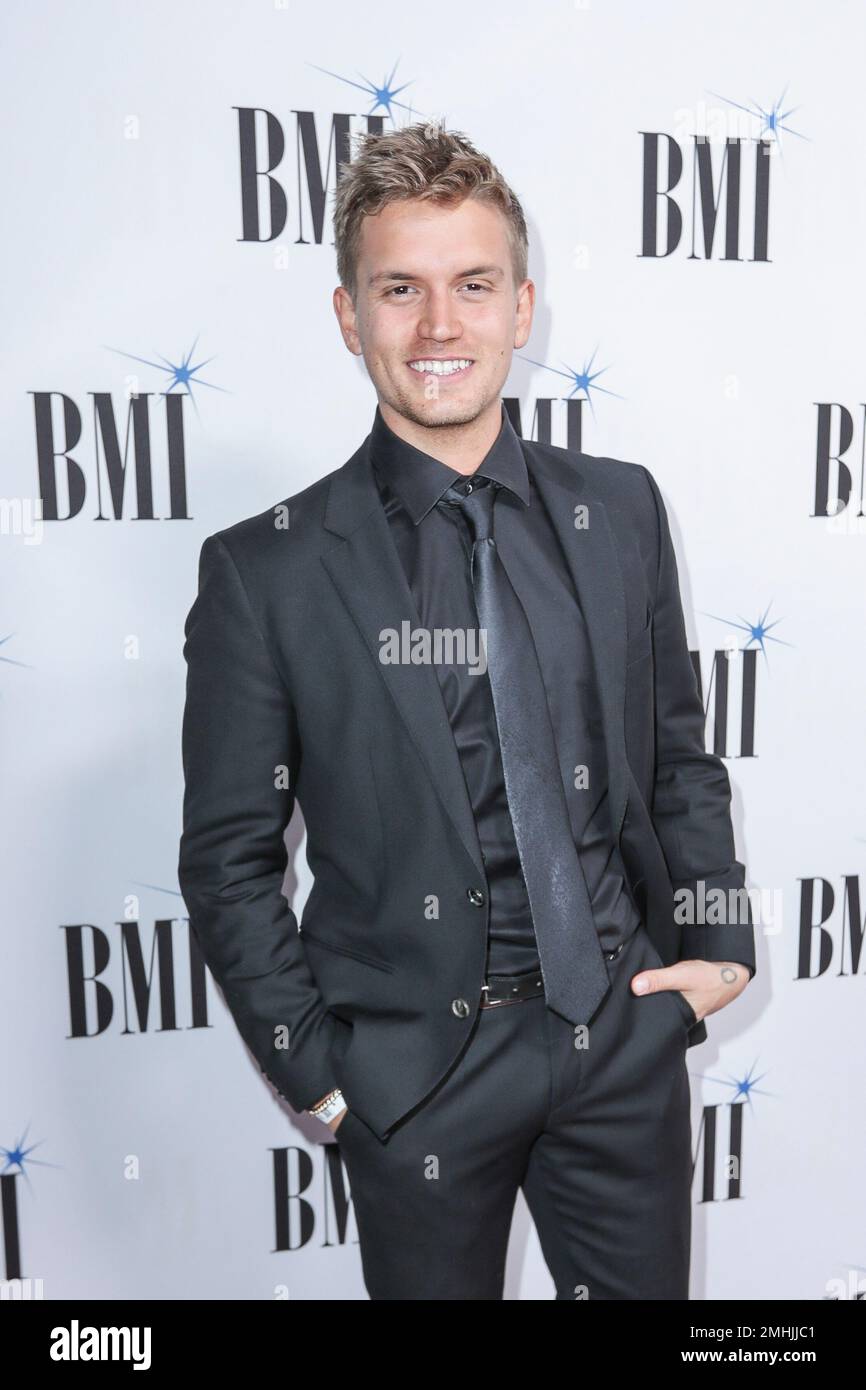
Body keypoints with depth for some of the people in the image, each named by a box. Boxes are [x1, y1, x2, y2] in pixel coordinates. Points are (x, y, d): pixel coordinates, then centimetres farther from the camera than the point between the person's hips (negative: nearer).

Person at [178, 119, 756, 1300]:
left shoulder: (621, 509, 0)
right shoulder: (265, 573, -11)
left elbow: (679, 750, 8)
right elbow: (229, 861, -7)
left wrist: (721, 937, 1)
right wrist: (318, 1072, -6)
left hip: (627, 1034, 3)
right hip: (416, 1066, -2)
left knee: (644, 1285, 21)